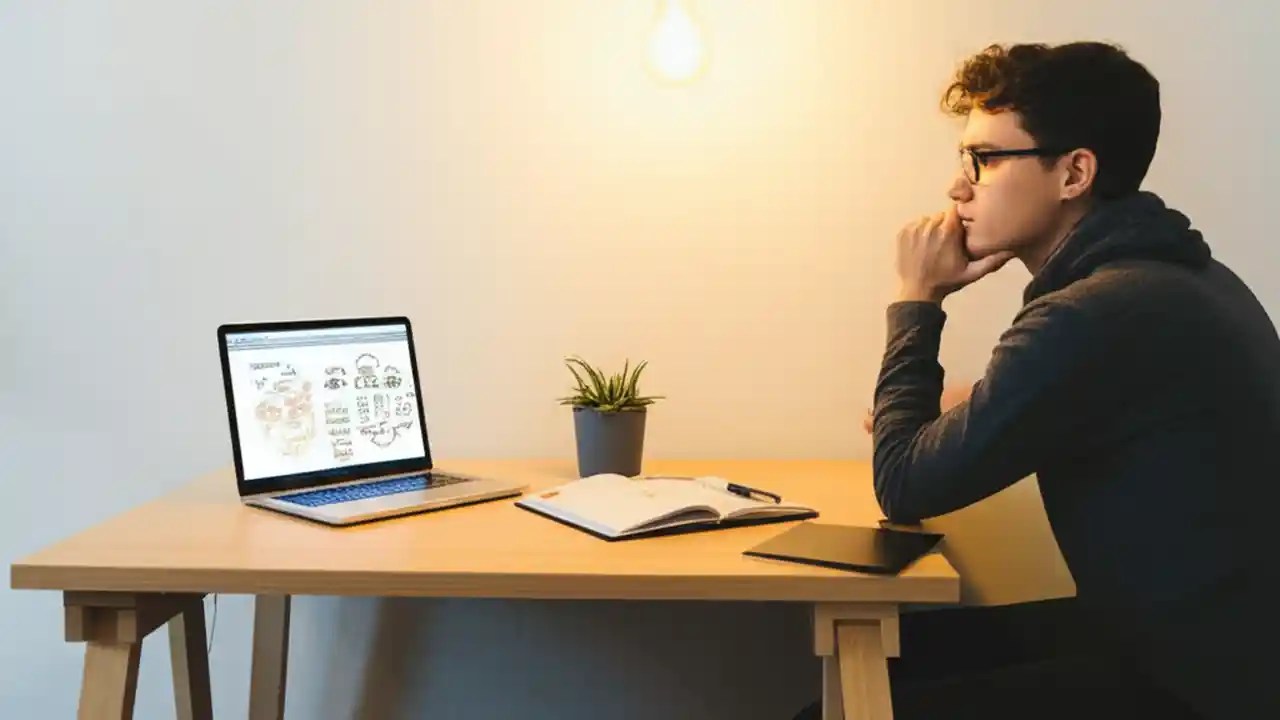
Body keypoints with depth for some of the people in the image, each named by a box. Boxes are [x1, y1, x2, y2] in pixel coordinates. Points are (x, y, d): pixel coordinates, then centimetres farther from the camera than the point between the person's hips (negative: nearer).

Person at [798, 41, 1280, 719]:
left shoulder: (1092, 316, -26)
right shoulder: (1175, 275, 5)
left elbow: (904, 486, -16)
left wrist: (917, 301, -6)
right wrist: (948, 419, 6)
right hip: (1204, 637, 9)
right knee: (891, 643, 14)